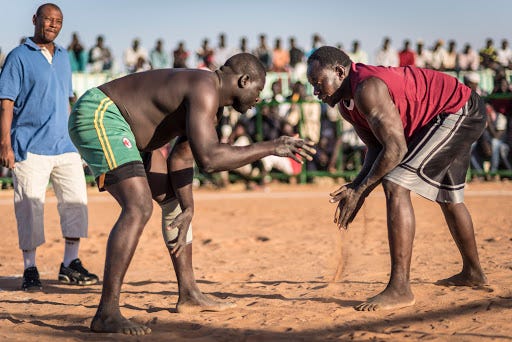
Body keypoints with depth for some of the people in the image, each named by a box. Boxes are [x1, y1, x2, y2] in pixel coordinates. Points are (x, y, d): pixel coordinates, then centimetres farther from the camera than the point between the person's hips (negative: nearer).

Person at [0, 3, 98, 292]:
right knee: (31, 206, -3)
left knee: (76, 200, 3)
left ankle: (71, 264, 13)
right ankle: (30, 270, 6)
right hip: (31, 147, -6)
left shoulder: (63, 57, 17)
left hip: (65, 146, 6)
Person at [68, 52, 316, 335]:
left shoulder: (212, 104, 12)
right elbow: (208, 159, -31)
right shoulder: (204, 90, -21)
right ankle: (106, 314, -25)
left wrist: (187, 209, 8)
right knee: (138, 208, -25)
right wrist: (271, 148, -24)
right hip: (98, 115, -12)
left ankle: (188, 295, 25)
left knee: (175, 202, 18)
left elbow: (180, 157, 16)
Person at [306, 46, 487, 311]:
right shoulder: (346, 105, 4)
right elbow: (377, 149, 6)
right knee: (448, 197, 27)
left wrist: (360, 191, -22)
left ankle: (400, 289, -23)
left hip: (458, 111, -11)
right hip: (459, 116, 11)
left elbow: (396, 148, -30)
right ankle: (472, 273, 47)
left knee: (396, 186, -21)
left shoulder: (367, 88, -27)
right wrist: (356, 186, -10)